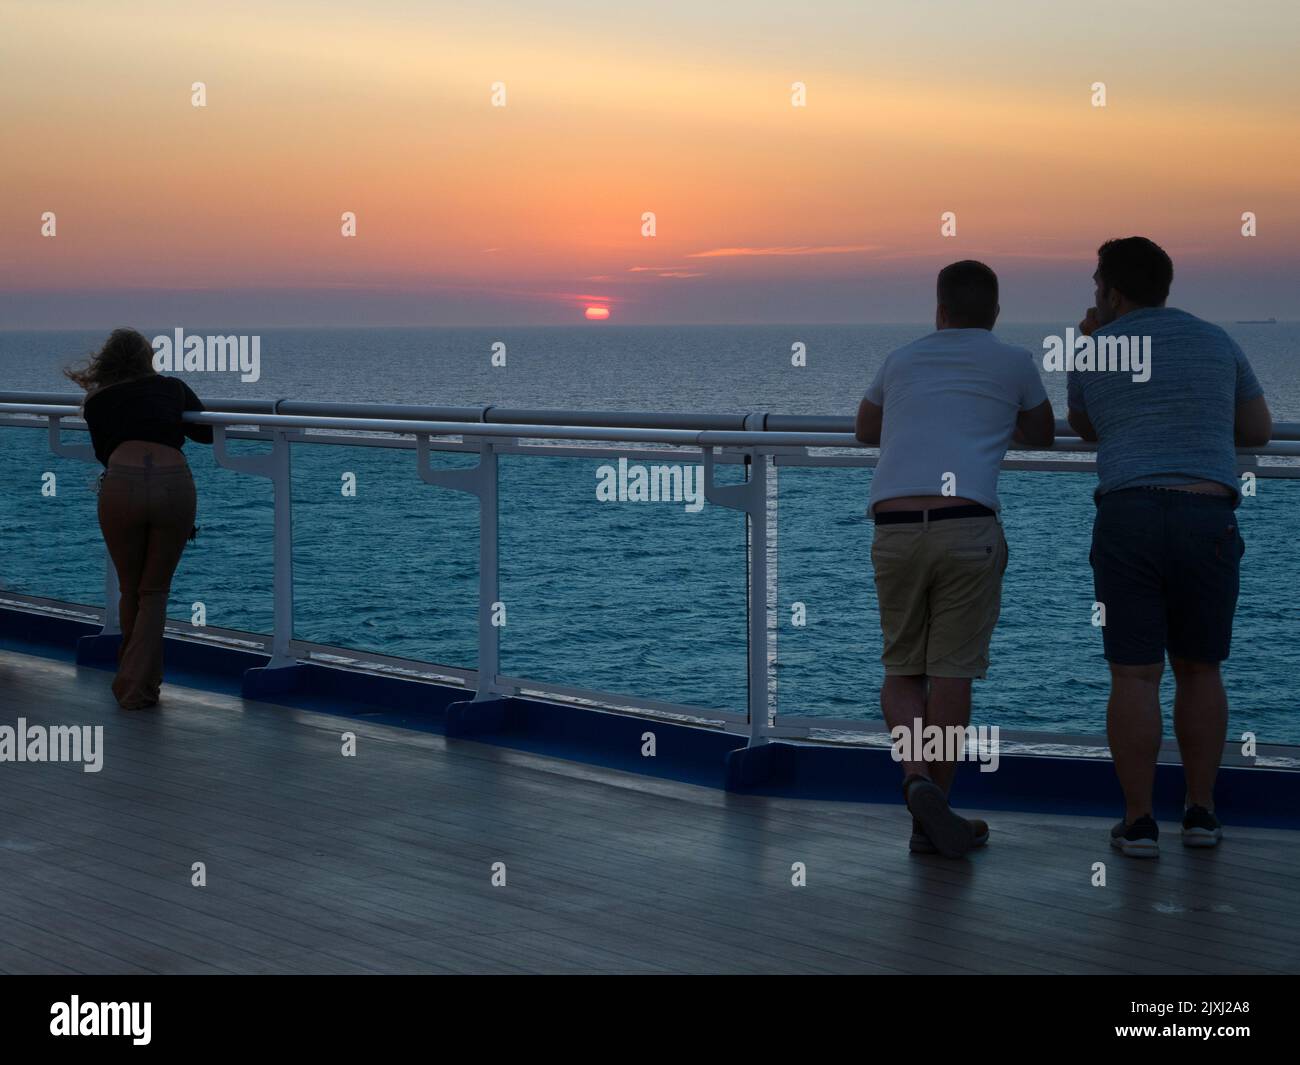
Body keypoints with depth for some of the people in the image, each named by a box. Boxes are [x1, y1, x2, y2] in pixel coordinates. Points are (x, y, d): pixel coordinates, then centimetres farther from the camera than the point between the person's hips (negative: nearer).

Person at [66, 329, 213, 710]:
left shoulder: (98, 402, 20)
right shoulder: (173, 388, 22)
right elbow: (207, 433, 34)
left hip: (121, 484, 0)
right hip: (174, 484, 0)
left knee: (130, 589, 20)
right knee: (155, 591, 15)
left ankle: (131, 679, 33)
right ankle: (138, 687, 6)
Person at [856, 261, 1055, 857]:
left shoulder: (901, 361, 21)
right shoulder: (1013, 364, 13)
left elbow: (866, 432, 40)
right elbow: (1042, 436, 32)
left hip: (894, 528, 2)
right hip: (967, 526, -2)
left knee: (902, 671, 13)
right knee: (951, 673, 4)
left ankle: (917, 778, -11)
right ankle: (930, 815, 6)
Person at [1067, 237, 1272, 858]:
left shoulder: (1092, 355, 8)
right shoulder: (1217, 343, 12)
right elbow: (1259, 432, 22)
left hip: (1127, 521, -1)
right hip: (1208, 522, 1)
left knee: (1135, 677, 3)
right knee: (1199, 671, 15)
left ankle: (1139, 822, 0)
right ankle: (1201, 812, 14)